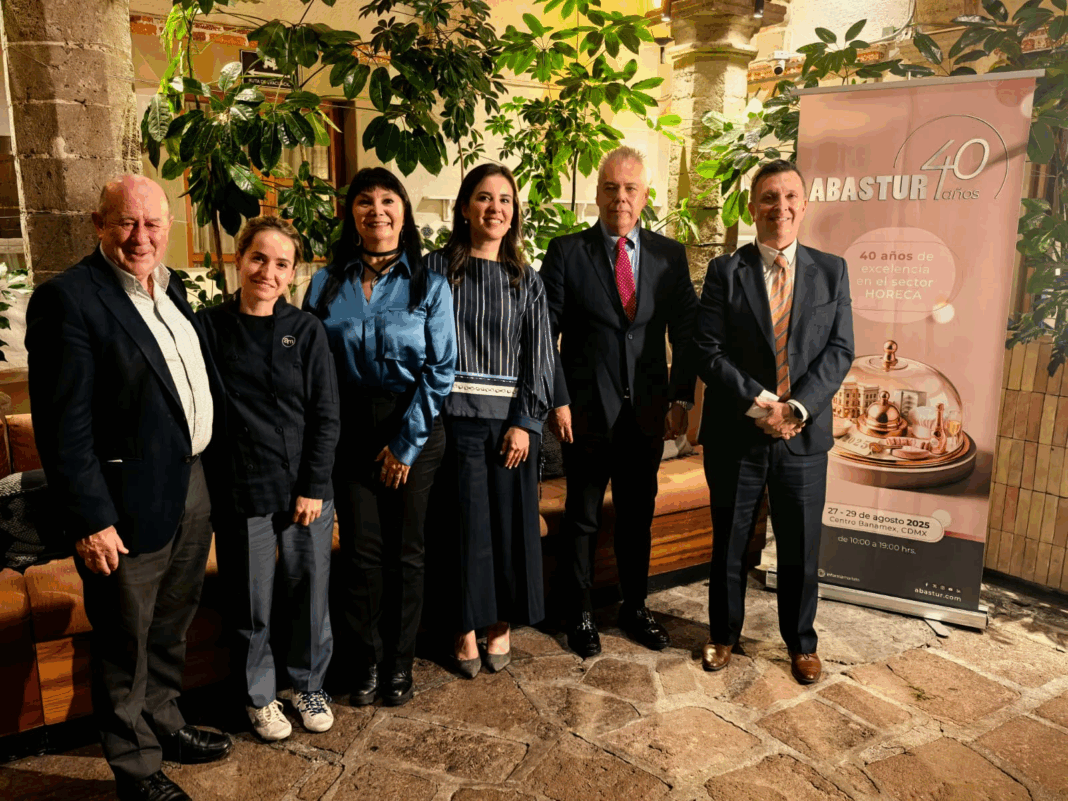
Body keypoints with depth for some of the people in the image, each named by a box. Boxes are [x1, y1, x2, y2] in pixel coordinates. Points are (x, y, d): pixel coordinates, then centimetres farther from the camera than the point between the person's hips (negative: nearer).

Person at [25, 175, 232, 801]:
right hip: (130, 504, -7)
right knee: (127, 643, 12)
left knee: (172, 626, 23)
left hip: (193, 490, 7)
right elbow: (63, 425, -17)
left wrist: (209, 476, 11)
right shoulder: (68, 298, -15)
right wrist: (90, 520, -18)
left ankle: (166, 725, 44)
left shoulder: (172, 286, 9)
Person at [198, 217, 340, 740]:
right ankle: (259, 695, 34)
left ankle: (309, 683, 35)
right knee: (251, 603, 10)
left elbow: (327, 417, -1)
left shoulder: (306, 331, -1)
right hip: (241, 494, -1)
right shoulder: (208, 327, -3)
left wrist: (313, 488, -6)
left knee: (310, 593, 12)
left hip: (305, 490, 1)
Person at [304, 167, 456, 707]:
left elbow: (441, 369, -6)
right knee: (361, 551, 5)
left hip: (413, 433, -1)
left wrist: (405, 443, -9)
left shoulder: (428, 285, -2)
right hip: (349, 434, 1)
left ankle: (399, 662, 27)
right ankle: (366, 659, 26)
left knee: (405, 551, 8)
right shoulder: (327, 284, 4)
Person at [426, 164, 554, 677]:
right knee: (465, 522, 4)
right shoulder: (439, 267, 3)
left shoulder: (527, 281, 8)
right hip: (458, 414, -1)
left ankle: (501, 625, 25)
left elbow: (539, 355, 3)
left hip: (511, 417, 2)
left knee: (511, 521, 7)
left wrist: (526, 422, -7)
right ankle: (467, 628, 22)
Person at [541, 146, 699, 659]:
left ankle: (635, 607, 34)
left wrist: (681, 398, -1)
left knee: (638, 516, 15)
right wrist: (556, 400, -10)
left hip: (648, 412, 3)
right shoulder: (566, 252, -2)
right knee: (582, 518, 10)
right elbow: (545, 333, -4)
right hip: (587, 411, -3)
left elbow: (686, 331, 6)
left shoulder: (669, 255, 6)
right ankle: (580, 615, 27)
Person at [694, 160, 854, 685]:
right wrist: (760, 403, -17)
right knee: (729, 543, 13)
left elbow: (839, 351, -1)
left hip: (803, 435, 2)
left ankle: (800, 642, 35)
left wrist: (796, 407, -15)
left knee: (801, 548, 13)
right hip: (735, 435, -1)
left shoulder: (831, 271, 5)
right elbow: (707, 351, -8)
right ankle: (723, 633, 35)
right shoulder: (725, 272, -1)